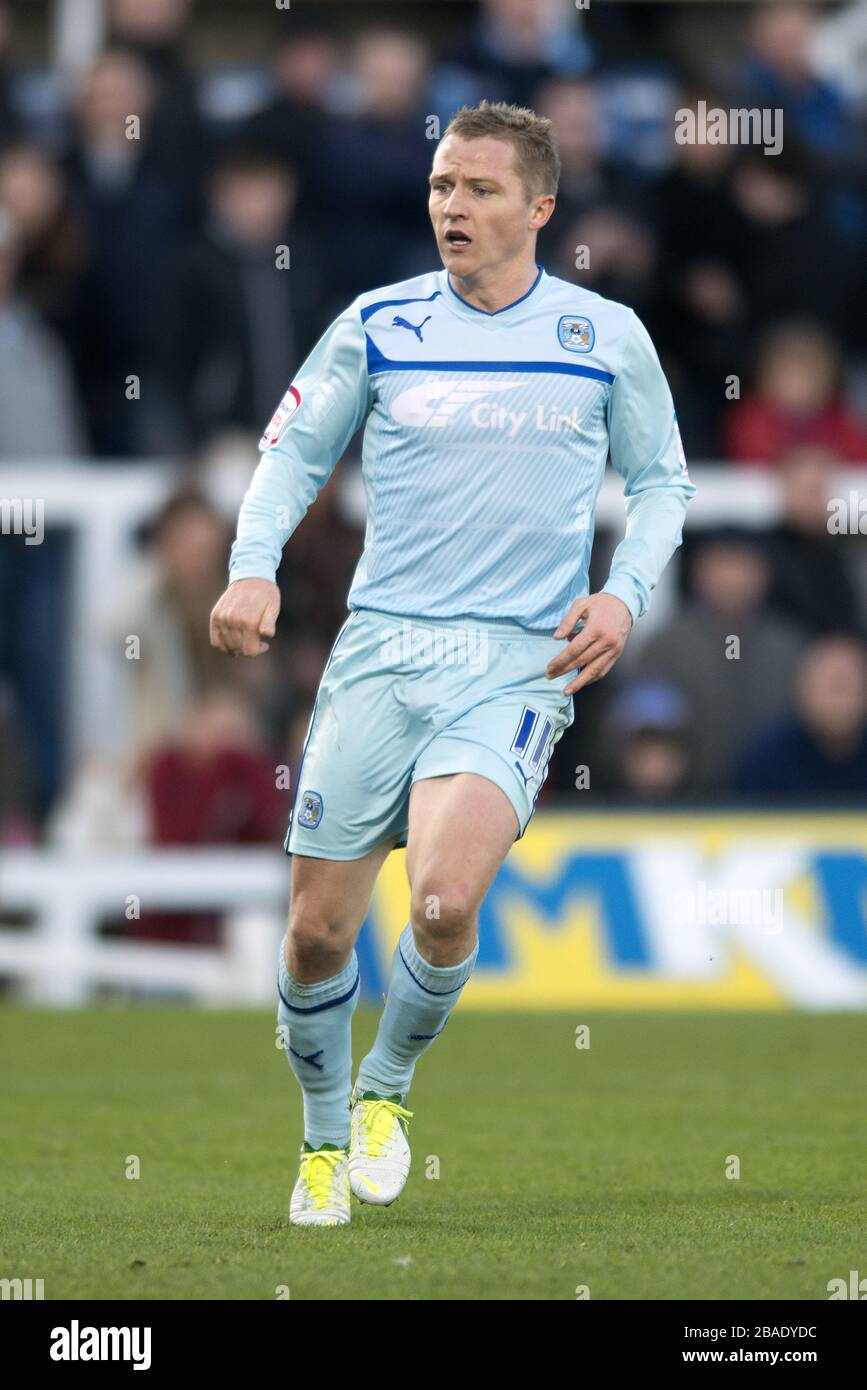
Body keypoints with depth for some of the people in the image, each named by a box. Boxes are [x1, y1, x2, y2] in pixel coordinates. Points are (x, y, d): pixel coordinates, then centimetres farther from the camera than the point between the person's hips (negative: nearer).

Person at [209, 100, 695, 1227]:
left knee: (444, 902, -23)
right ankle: (324, 1139, 27)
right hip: (379, 652, 2)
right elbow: (294, 449, 14)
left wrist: (625, 593, -2)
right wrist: (253, 565, -3)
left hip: (520, 660, -2)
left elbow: (661, 482, 15)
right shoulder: (378, 326, 4)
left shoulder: (606, 334, 3)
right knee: (318, 931, 1)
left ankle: (388, 1088, 6)